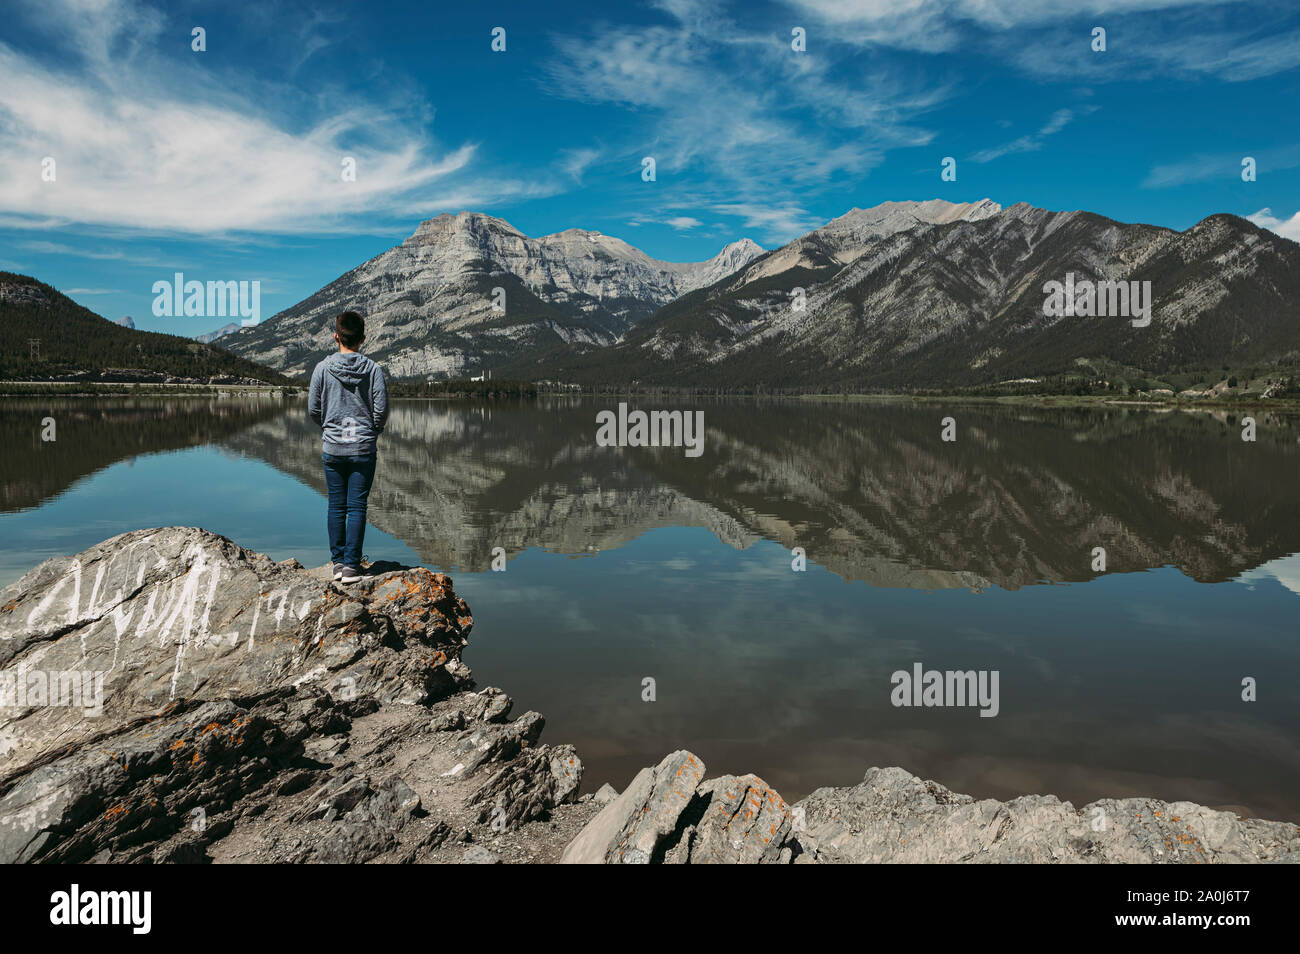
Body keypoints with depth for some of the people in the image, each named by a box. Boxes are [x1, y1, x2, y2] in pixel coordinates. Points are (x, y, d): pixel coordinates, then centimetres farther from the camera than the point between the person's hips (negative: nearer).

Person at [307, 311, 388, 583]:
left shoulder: (323, 368, -3)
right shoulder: (373, 369, -6)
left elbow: (313, 408, 1)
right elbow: (381, 409, -6)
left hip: (332, 448, 1)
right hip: (363, 449, -1)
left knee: (336, 506, 10)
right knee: (357, 507, 2)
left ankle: (337, 561, 15)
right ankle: (351, 565, 3)